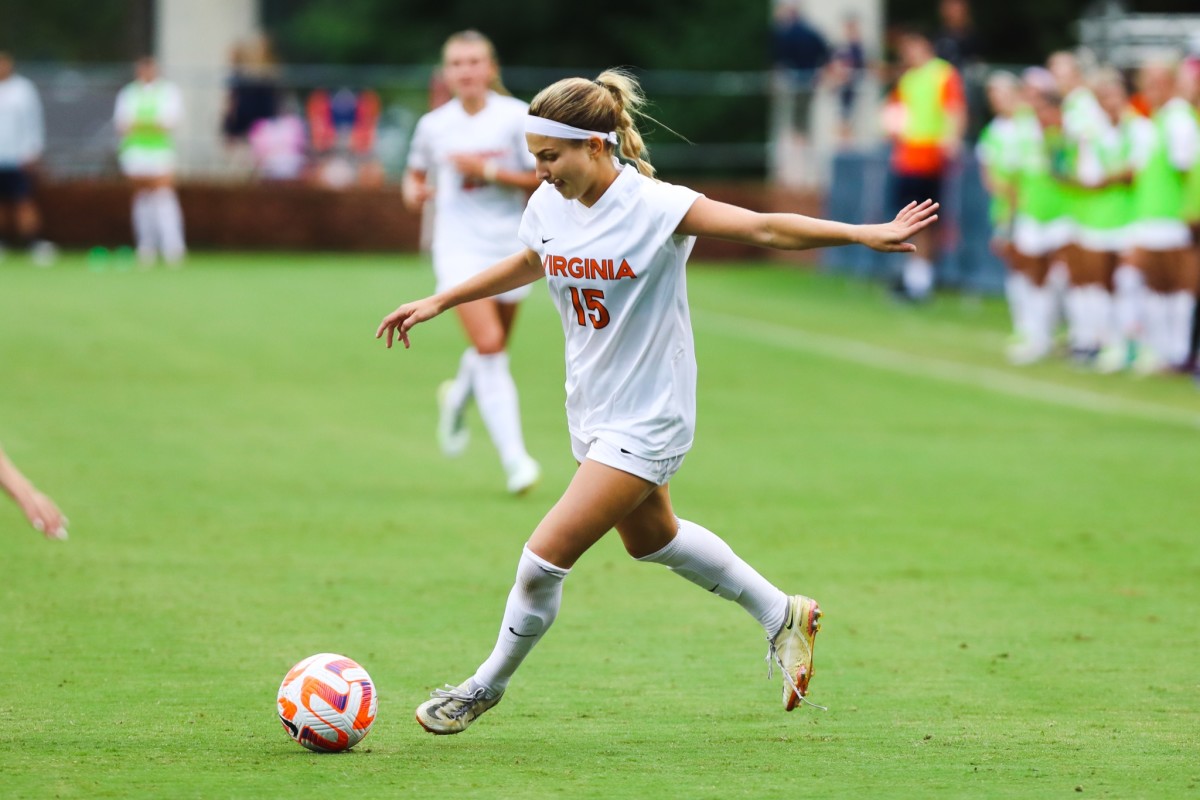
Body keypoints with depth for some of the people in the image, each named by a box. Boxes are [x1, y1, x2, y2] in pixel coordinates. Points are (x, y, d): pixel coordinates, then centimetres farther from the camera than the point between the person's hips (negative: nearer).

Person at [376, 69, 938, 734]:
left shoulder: (654, 207, -24)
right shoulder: (548, 205, -4)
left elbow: (767, 229, -23)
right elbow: (527, 263, 19)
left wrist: (866, 234, -30)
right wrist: (439, 302, 21)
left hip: (647, 418, -8)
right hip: (592, 407, 8)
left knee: (544, 557, -9)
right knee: (652, 538, 25)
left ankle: (487, 686, 14)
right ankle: (781, 616, 44)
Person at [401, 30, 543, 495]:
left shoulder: (516, 117, -4)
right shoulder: (434, 125, 3)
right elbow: (416, 171, 20)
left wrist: (487, 170, -16)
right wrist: (414, 191, -3)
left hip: (510, 244, 1)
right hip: (459, 245, -1)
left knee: (491, 351, 12)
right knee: (488, 344, -17)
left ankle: (458, 397, 48)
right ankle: (514, 458, -18)